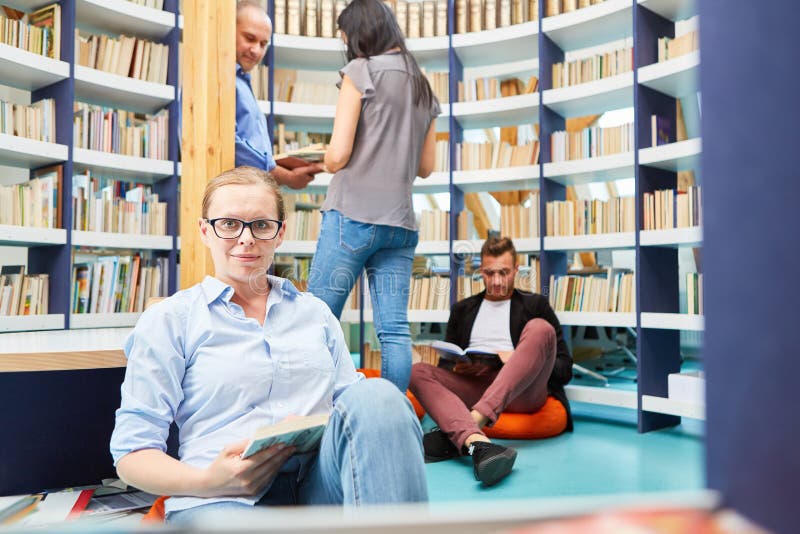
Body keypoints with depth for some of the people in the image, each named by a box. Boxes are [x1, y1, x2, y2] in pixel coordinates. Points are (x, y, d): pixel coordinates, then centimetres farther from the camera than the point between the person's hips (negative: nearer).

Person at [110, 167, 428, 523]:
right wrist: (206, 480, -15)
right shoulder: (169, 320, 10)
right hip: (222, 498, -5)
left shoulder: (315, 313, 21)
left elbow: (354, 404, 20)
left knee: (374, 396, -26)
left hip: (320, 483, 5)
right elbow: (132, 453, 5)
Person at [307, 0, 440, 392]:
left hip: (353, 215, -6)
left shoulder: (360, 71, -1)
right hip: (401, 222, 6)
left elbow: (337, 156, -8)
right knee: (394, 330, 3)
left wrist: (326, 161, 13)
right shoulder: (423, 88, 18)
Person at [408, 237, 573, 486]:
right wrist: (460, 368, -4)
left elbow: (564, 369, 11)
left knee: (540, 329, -28)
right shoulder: (462, 309, 24)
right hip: (473, 388, 2)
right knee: (418, 371, -24)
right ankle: (477, 444, -51)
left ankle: (467, 425, -44)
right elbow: (445, 364, 21)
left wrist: (518, 360, -7)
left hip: (523, 391, -2)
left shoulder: (535, 305, 18)